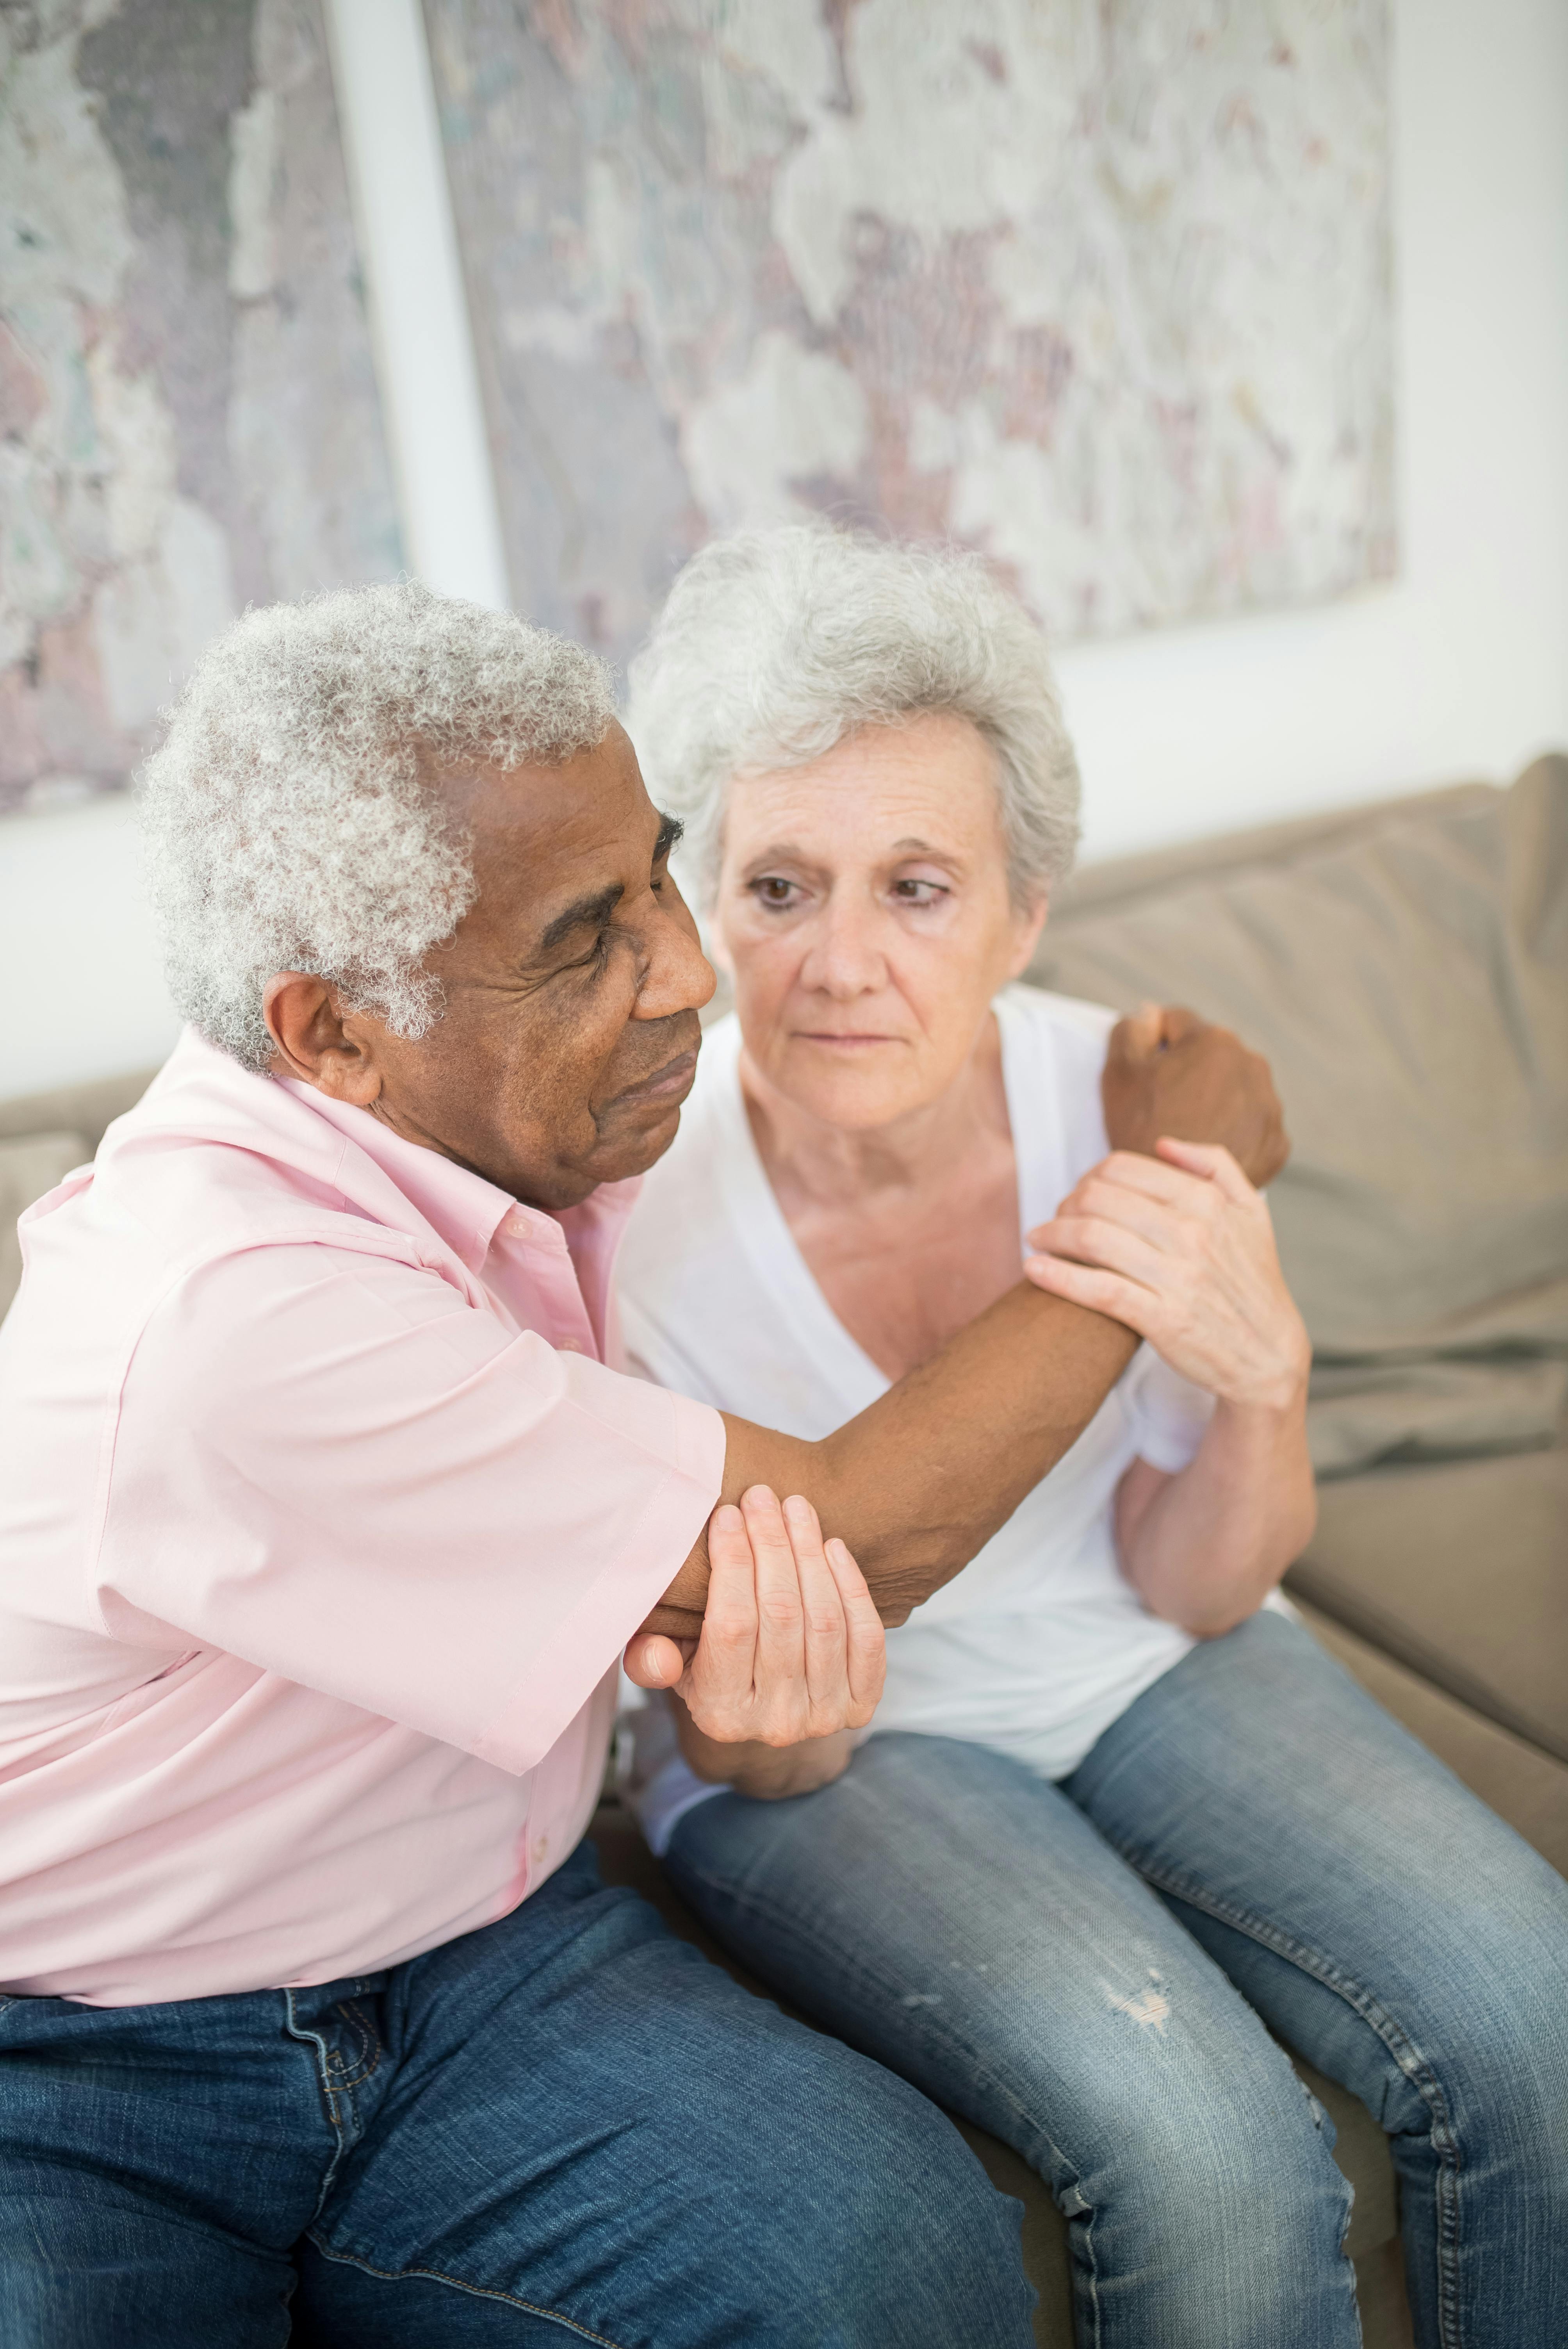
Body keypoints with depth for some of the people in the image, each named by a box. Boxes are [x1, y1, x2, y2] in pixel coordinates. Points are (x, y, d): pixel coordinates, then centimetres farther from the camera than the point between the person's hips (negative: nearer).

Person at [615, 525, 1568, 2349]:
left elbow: (1191, 1592, -7)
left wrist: (1264, 1376, -28)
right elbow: (761, 1761, -15)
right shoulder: (630, 1204, -24)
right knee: (1205, 2146, -25)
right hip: (822, 1750, -3)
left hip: (1138, 1669, 3)